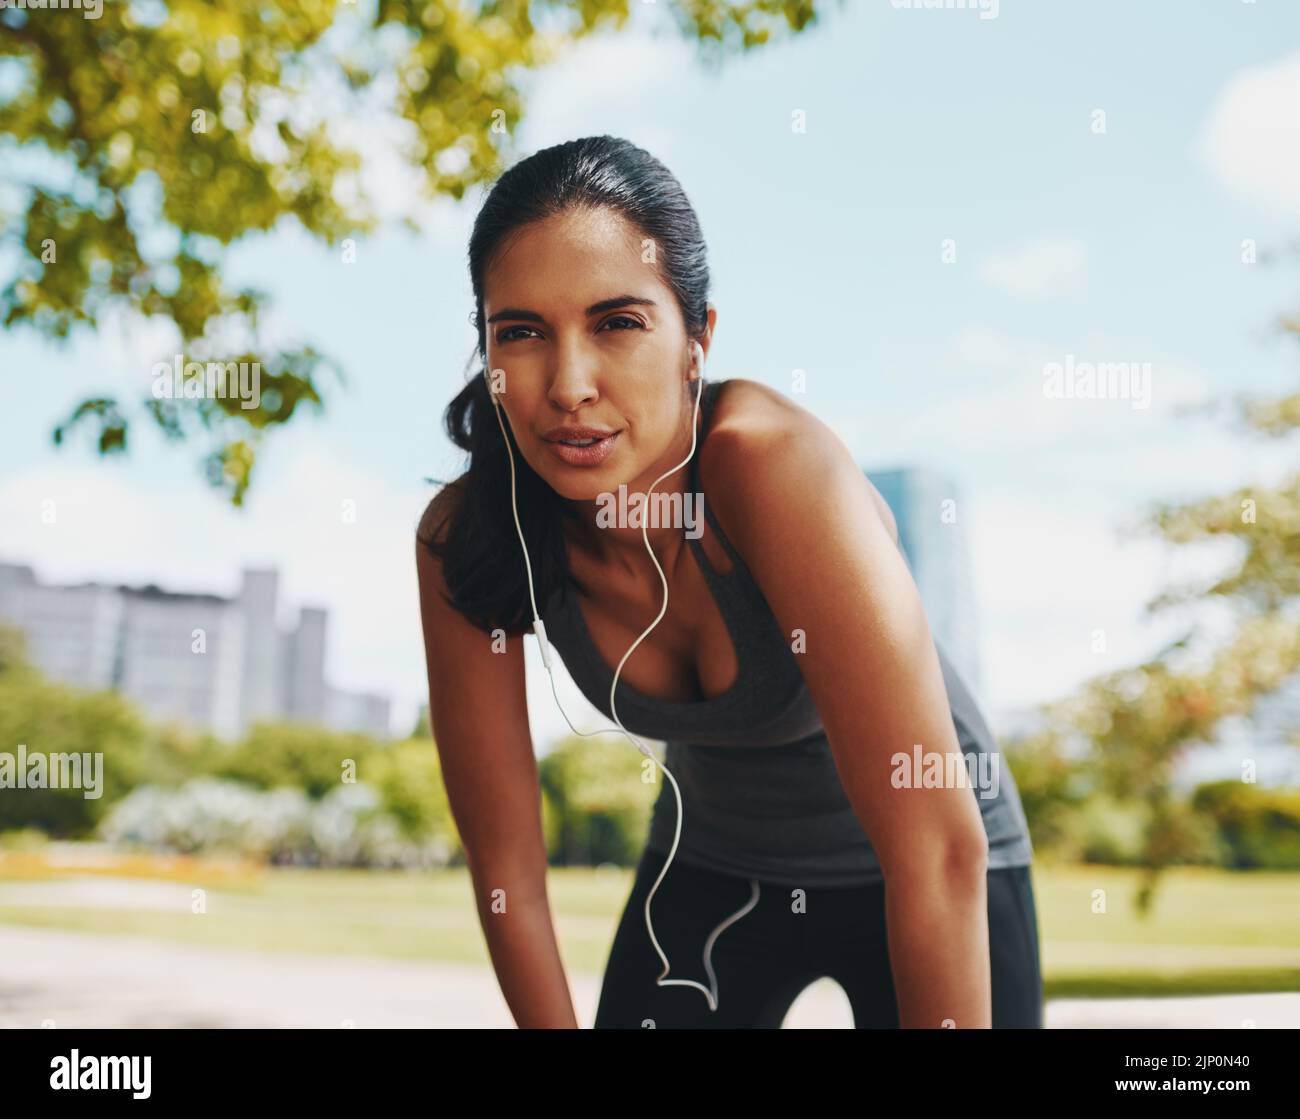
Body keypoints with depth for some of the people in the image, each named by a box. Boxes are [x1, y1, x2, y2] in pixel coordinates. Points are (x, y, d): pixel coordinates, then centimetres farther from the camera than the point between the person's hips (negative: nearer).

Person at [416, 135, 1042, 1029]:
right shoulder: (466, 538, -22)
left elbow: (940, 851, -35)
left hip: (905, 870, -2)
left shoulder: (774, 467, -36)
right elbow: (505, 864, -14)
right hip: (710, 866, 3)